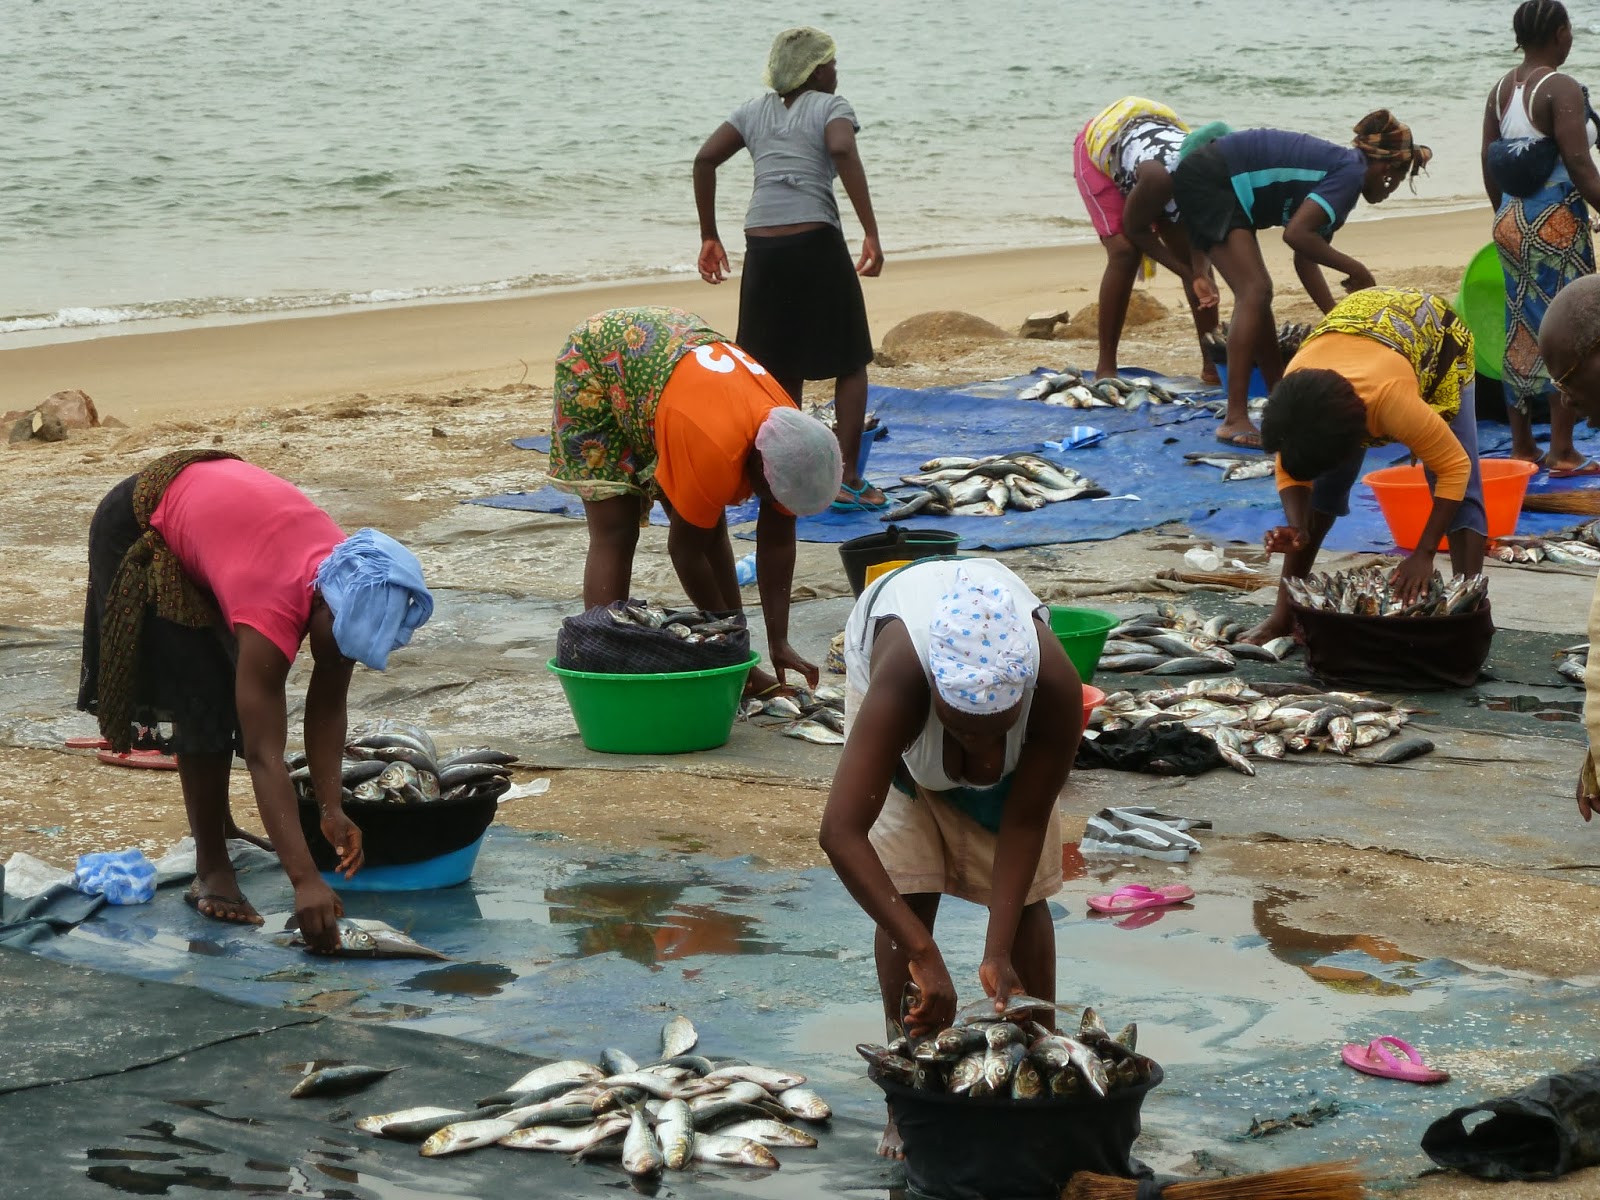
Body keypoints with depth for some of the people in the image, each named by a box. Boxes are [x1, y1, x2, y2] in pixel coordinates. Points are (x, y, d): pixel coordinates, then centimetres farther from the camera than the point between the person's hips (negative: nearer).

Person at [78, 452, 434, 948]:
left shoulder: (349, 589, -22)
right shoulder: (273, 610, -41)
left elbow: (327, 707, -10)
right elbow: (264, 756, -43)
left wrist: (332, 810, -19)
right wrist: (304, 881, -47)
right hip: (138, 530, -7)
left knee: (240, 697, 13)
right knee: (202, 701, -15)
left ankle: (217, 823, 35)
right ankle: (210, 870, -8)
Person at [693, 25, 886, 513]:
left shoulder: (755, 110, 16)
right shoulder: (830, 106, 3)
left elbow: (705, 159, 6)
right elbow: (842, 151, -18)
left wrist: (709, 236, 12)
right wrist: (871, 233, -19)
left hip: (762, 249, 4)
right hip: (816, 244, -4)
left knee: (782, 371, 14)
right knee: (850, 362, 9)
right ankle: (846, 476, 2)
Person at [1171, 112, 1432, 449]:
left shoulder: (1337, 164, 16)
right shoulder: (1351, 172, -13)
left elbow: (1306, 259, 18)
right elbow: (1296, 234, -24)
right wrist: (1355, 270, -13)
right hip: (1206, 180, -10)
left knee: (1255, 293, 15)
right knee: (1255, 291, -15)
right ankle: (1235, 421, -18)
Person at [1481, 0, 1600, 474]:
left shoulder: (1501, 89, 7)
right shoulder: (1561, 89, -15)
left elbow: (1489, 163, 11)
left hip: (1512, 223, 7)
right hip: (1557, 225, -7)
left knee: (1521, 333, 12)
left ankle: (1522, 446, 17)